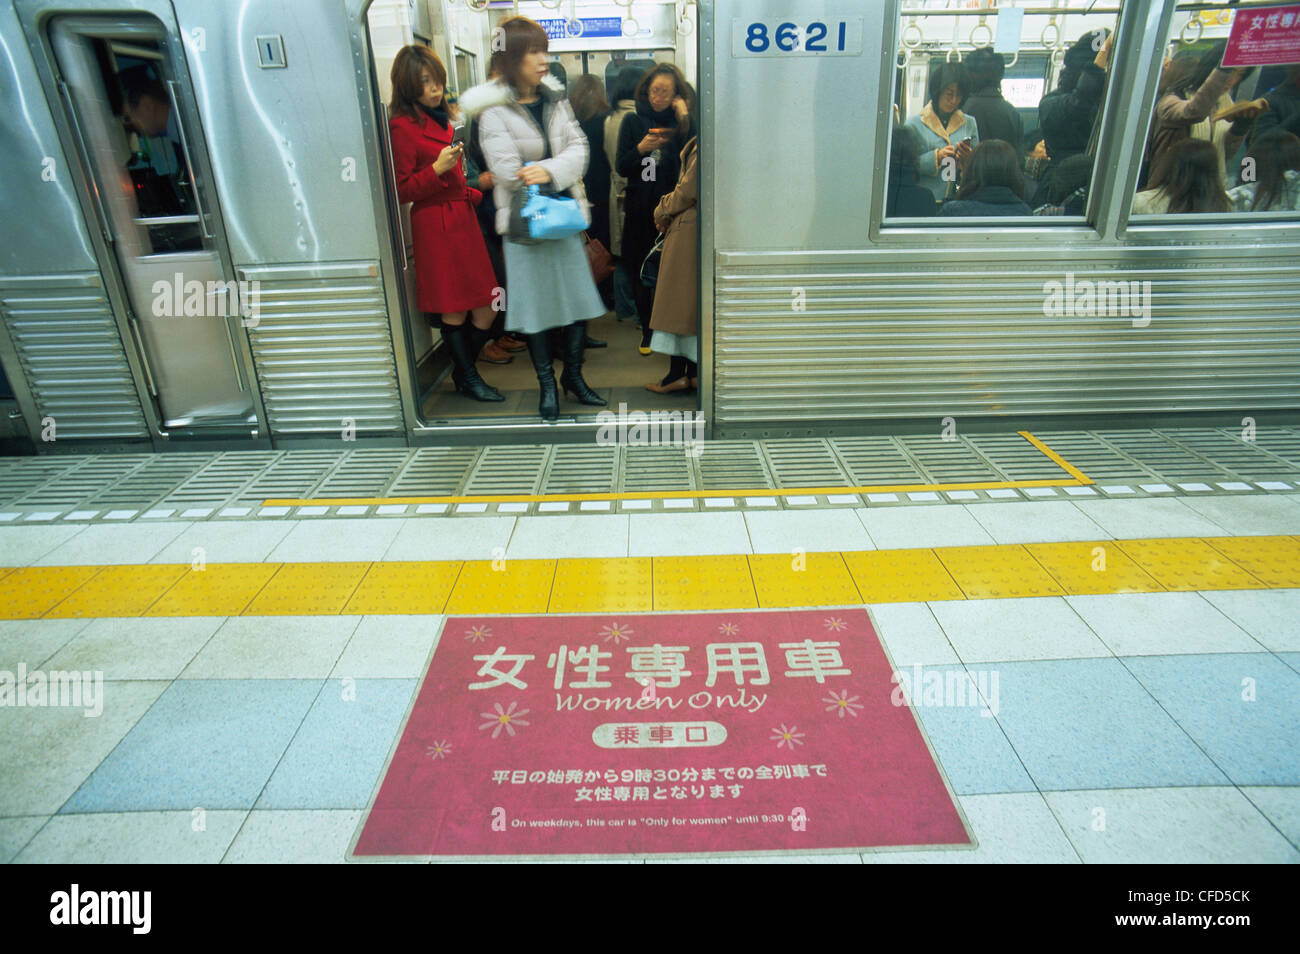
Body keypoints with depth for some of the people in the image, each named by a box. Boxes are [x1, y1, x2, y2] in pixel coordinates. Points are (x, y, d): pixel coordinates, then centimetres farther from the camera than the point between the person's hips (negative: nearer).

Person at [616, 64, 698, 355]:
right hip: (640, 210, 2)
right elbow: (621, 168, 5)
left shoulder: (684, 122, 6)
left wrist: (684, 121, -12)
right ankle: (648, 330, 18)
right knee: (641, 272, 5)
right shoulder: (633, 121, 8)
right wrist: (640, 150, -13)